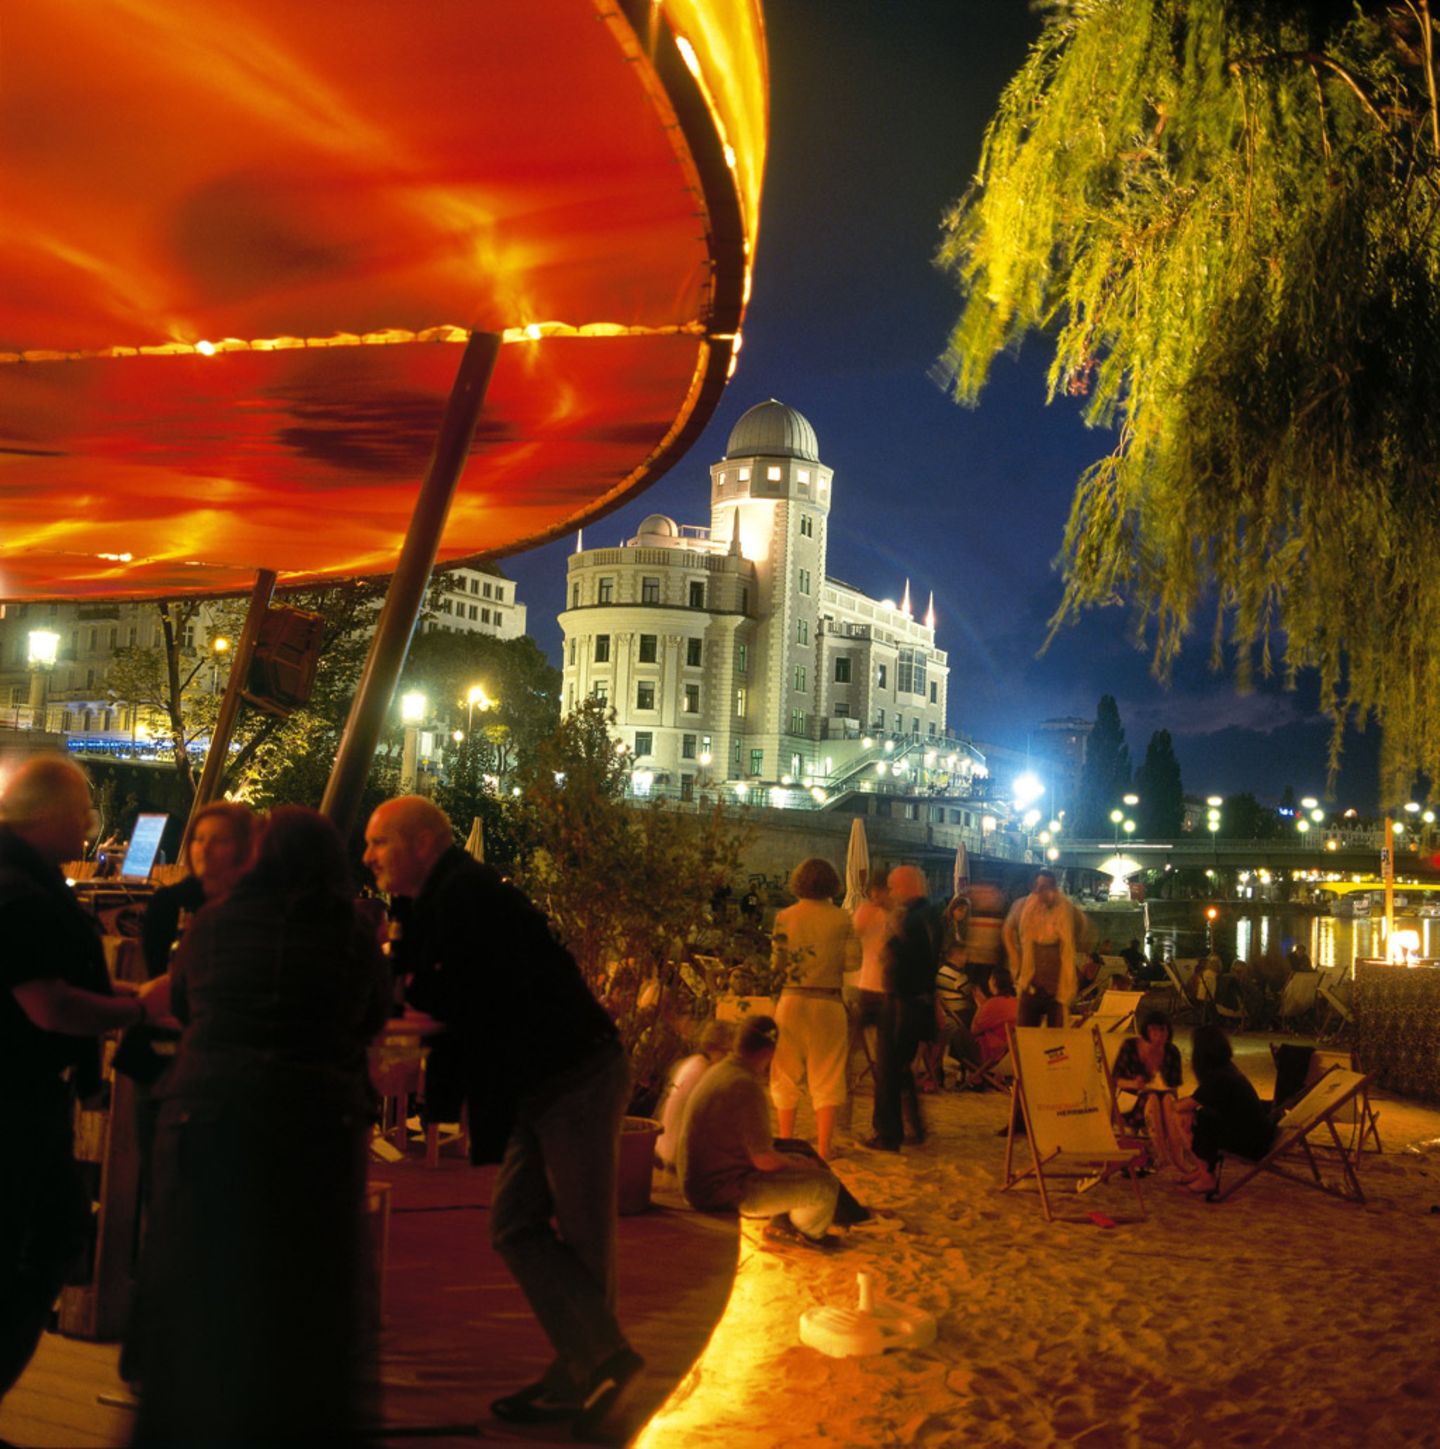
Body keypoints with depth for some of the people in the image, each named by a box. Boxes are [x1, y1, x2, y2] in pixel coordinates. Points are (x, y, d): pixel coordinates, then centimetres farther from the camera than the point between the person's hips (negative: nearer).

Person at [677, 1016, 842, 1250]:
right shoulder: (746, 1087, -23)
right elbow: (763, 1159, -22)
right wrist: (802, 1166, -1)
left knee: (797, 1161, 23)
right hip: (726, 1193, -10)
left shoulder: (718, 1072, 7)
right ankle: (809, 1234, 24)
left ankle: (780, 1225, 31)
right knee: (825, 1184, -6)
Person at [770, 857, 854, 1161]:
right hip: (829, 1002, 0)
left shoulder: (786, 917, -5)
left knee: (787, 1074, 13)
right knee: (827, 1076, 7)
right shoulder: (841, 919, -4)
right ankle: (823, 1145, 5)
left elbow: (777, 962, -6)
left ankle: (786, 1141, 17)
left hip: (792, 1000, 0)